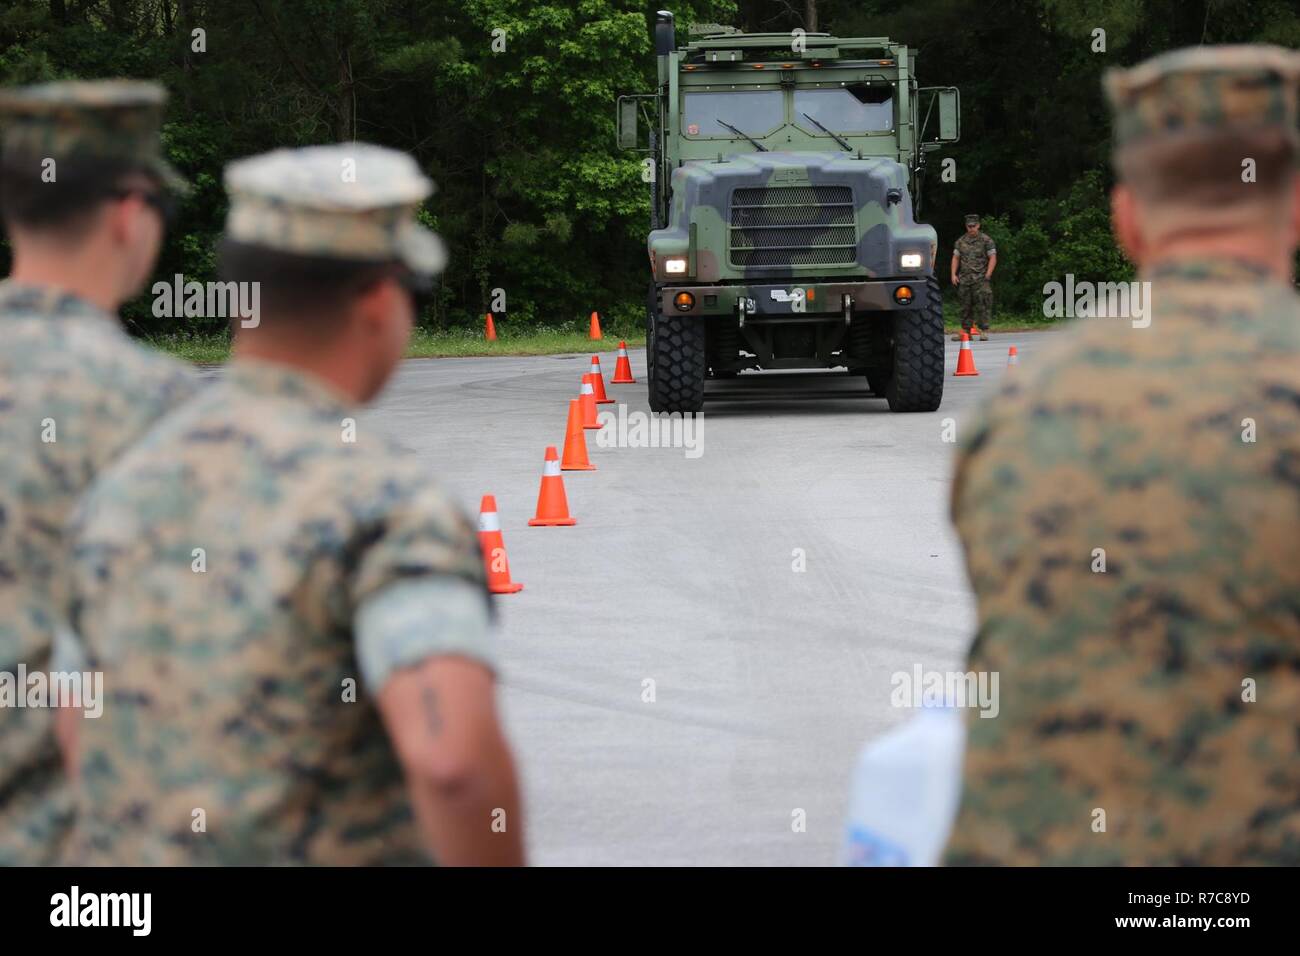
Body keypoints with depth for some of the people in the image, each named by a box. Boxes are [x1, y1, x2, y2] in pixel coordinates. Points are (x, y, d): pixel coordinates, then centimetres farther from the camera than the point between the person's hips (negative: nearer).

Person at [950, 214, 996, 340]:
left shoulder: (986, 240, 1)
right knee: (965, 306, 5)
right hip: (964, 279, 4)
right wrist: (954, 274, 4)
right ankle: (966, 331, 10)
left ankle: (984, 331, -9)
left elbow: (992, 258, -2)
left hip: (980, 279, -4)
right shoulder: (961, 242, 13)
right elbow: (955, 258, 16)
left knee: (982, 305, -10)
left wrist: (988, 275, -10)